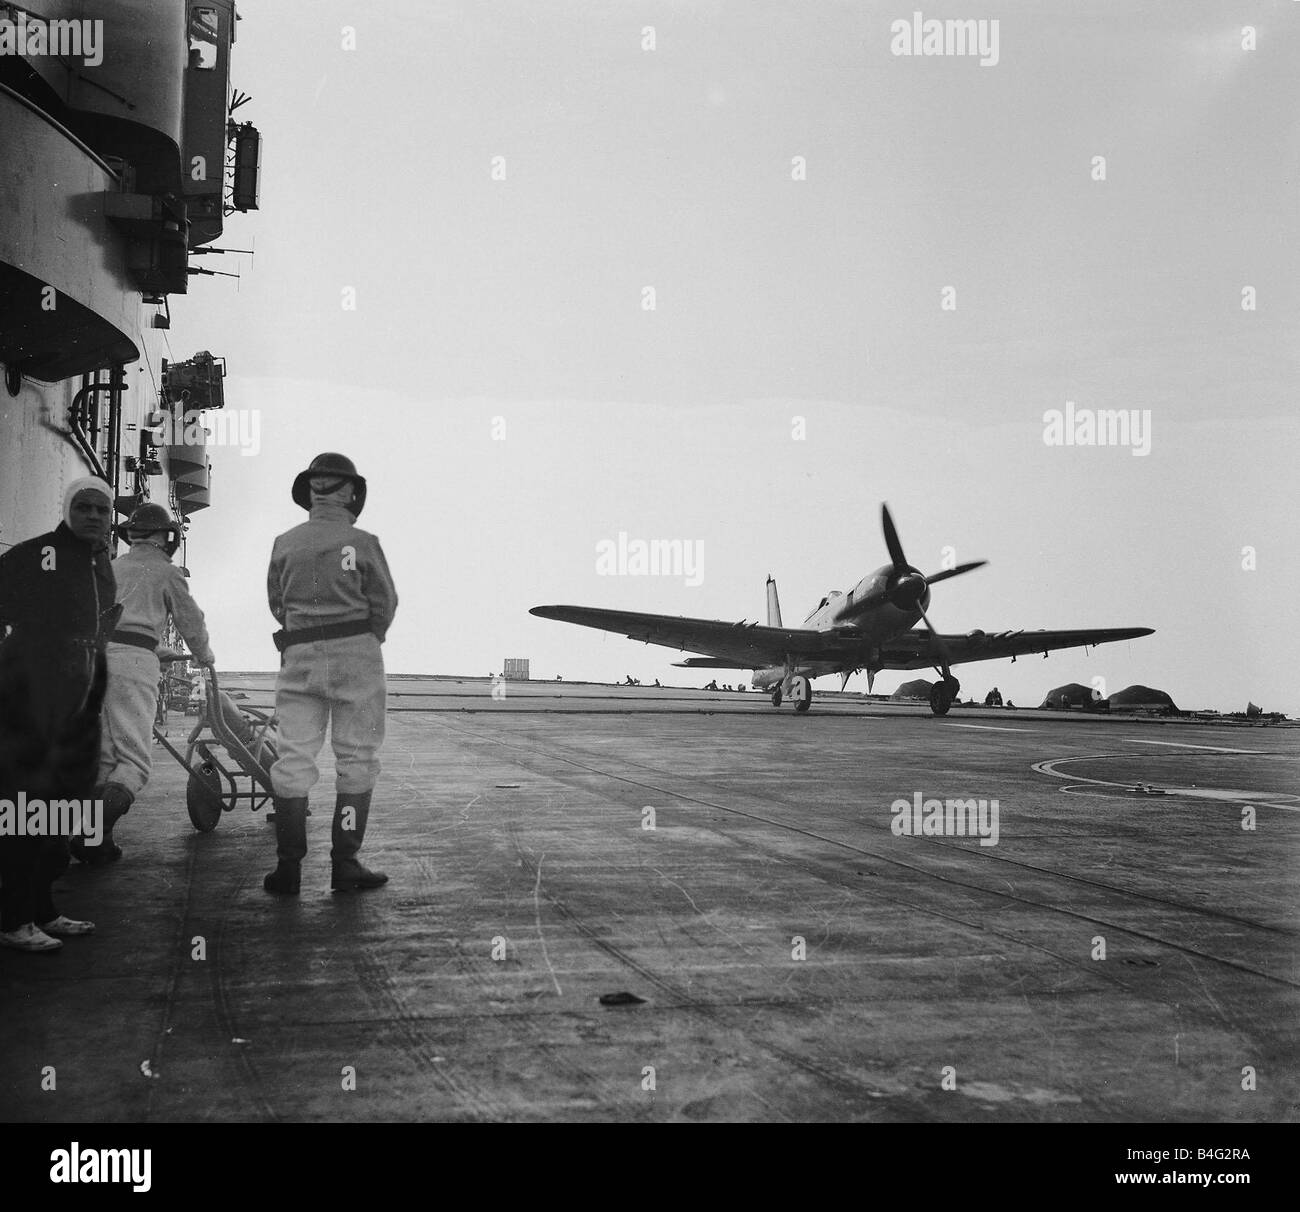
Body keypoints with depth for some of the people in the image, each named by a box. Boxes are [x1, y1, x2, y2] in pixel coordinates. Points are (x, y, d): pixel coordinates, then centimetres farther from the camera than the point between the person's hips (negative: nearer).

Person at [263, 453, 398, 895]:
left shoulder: (284, 544, 3)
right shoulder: (362, 544, -6)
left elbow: (276, 603, 10)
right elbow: (385, 604, -1)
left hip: (299, 656, 3)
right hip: (356, 655, -3)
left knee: (293, 757, 5)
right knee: (356, 759, 5)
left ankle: (288, 865, 3)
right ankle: (345, 864, 5)